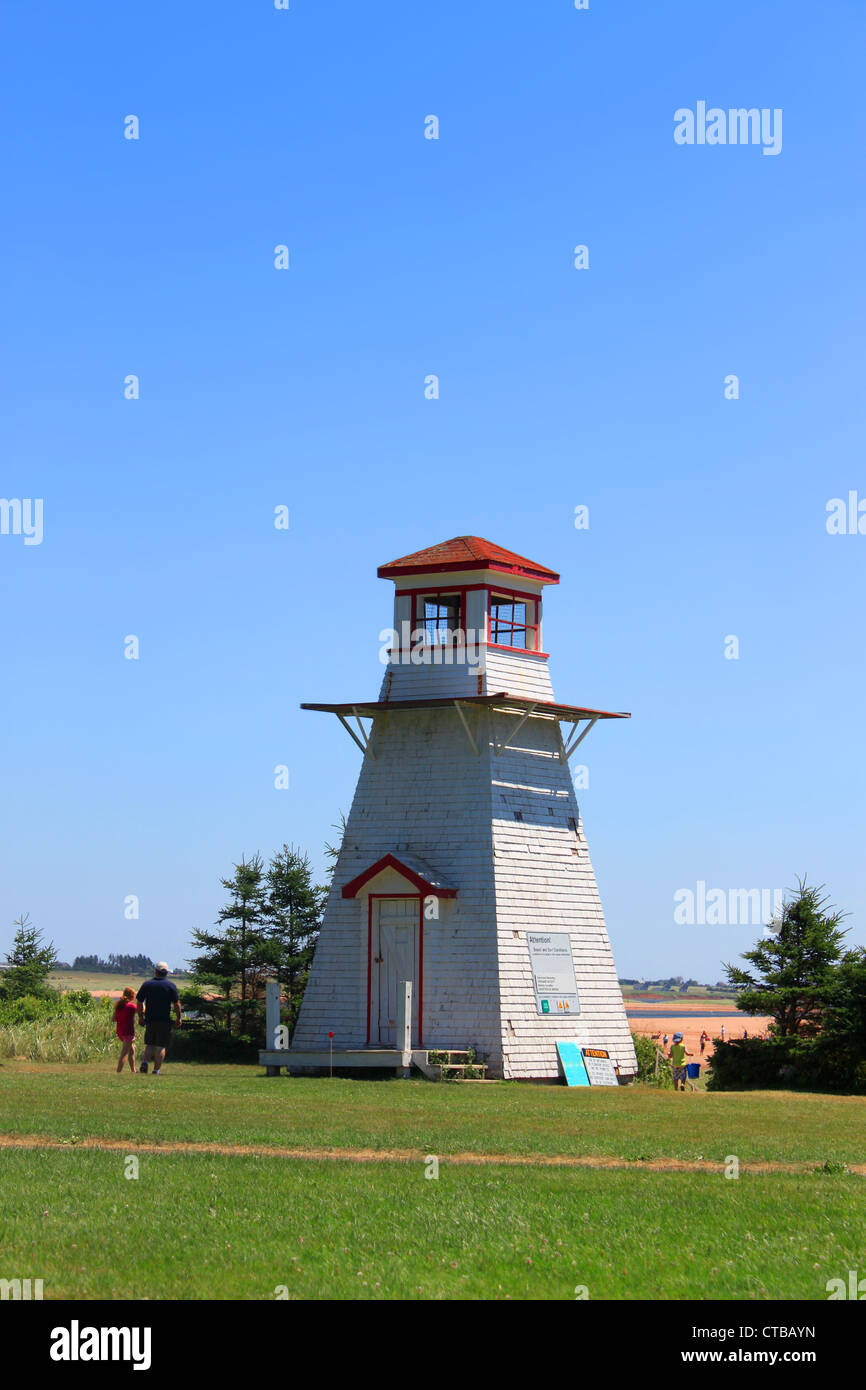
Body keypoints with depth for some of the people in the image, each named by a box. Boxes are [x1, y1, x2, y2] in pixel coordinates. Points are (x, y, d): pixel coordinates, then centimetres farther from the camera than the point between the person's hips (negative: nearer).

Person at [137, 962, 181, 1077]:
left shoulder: (147, 984, 3)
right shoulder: (171, 986, -3)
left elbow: (139, 1002, 6)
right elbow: (176, 1004, -4)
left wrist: (140, 1016, 17)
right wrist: (178, 1018, 6)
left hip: (150, 1020, 2)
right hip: (165, 1020, -2)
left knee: (149, 1044, 15)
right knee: (161, 1046, 2)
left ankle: (145, 1062, -8)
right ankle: (157, 1070, -3)